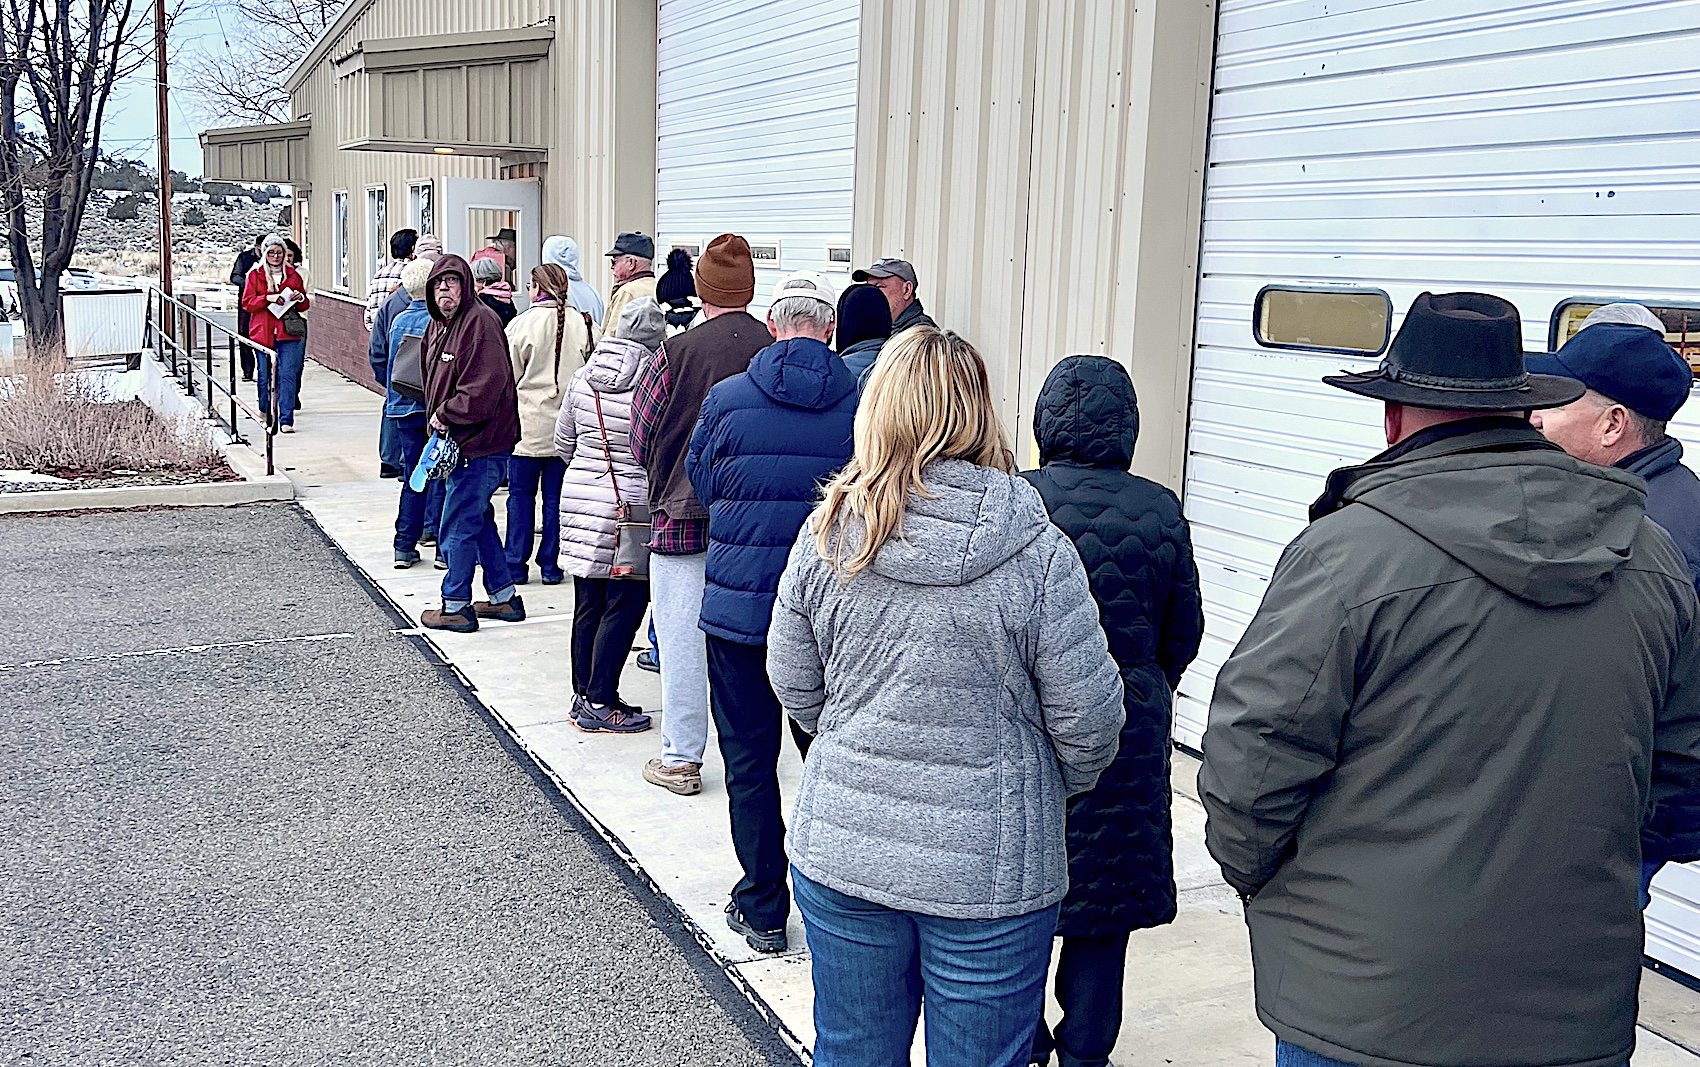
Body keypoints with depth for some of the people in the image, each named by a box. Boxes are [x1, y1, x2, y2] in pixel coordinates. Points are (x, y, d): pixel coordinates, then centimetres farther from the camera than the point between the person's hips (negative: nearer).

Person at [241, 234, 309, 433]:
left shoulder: (293, 275, 12)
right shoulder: (255, 274, 7)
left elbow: (304, 305, 18)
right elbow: (247, 303, 0)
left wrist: (299, 298, -5)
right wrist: (268, 298, -14)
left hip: (288, 334, 0)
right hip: (263, 332, 0)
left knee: (288, 375, -9)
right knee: (265, 377, 5)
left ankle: (286, 420, -9)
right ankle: (266, 416, 20)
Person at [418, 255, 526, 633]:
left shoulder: (481, 321, -17)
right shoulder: (438, 326, 14)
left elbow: (484, 387, -24)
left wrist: (445, 415, -16)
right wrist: (436, 419, 10)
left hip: (479, 445, -10)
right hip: (456, 441, 10)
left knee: (458, 525, -3)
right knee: (478, 520, 18)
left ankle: (455, 606, 9)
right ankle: (503, 597, 28)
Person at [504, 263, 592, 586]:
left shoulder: (523, 322, -9)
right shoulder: (580, 323, -2)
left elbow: (509, 375, -3)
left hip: (528, 423, -2)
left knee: (521, 494, 8)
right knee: (556, 496, 9)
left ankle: (516, 565, 11)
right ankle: (551, 565, 13)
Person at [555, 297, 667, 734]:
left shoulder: (584, 377, 3)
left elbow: (563, 443, 12)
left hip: (578, 497, 6)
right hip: (628, 506, -6)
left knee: (587, 603, 13)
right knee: (623, 606, 3)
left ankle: (584, 694, 22)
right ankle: (600, 703, 6)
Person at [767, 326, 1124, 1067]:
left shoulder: (828, 535, -7)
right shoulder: (1037, 552, -16)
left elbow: (794, 687, 4)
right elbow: (1088, 720, -10)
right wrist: (1054, 787, 10)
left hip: (842, 853, 3)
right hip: (991, 872, -2)